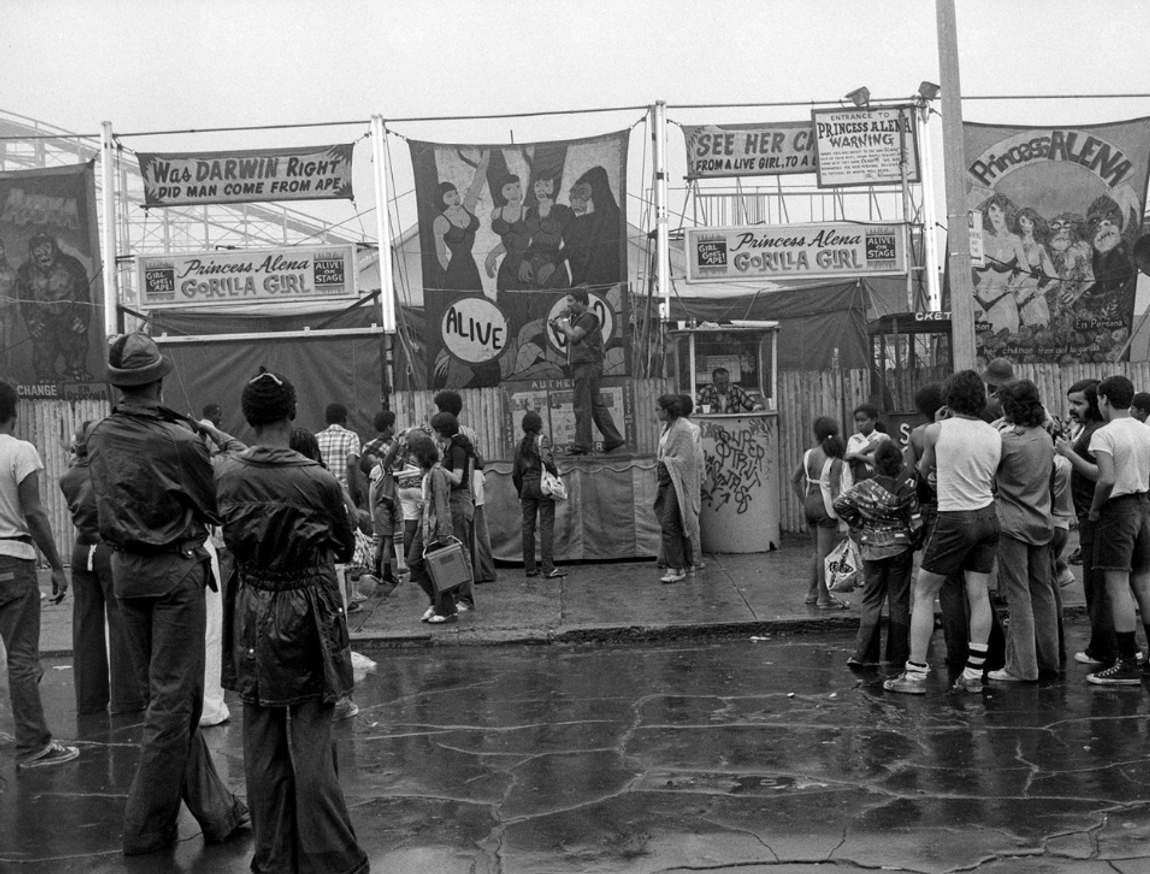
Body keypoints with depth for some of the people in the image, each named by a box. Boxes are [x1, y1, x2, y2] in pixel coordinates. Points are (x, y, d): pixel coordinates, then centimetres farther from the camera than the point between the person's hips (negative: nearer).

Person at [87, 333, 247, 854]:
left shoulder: (99, 438, 1)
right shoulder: (179, 441, -16)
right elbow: (217, 508, -7)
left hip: (124, 570, 7)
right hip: (174, 569, -7)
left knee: (165, 692, 14)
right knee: (174, 698, 3)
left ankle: (213, 809, 23)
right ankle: (146, 827, 9)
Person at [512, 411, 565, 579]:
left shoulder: (521, 445, 11)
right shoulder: (542, 441, -6)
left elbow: (515, 474, 13)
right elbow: (546, 460, -25)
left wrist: (520, 495, 21)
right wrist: (556, 473, -9)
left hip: (526, 486, 6)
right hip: (542, 484, -5)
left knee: (528, 526, 8)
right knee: (546, 526, -4)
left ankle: (530, 568, 11)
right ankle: (548, 569, -6)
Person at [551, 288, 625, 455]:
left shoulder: (588, 317, -12)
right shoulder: (577, 317, 18)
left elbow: (573, 336, -19)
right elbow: (571, 336, 17)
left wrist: (564, 324, -3)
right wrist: (558, 327, 4)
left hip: (588, 365, -10)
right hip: (581, 365, 10)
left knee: (582, 406, -7)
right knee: (596, 404, 12)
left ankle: (581, 444, -4)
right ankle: (613, 439, 16)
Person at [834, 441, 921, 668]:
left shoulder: (864, 488, -6)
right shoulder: (908, 487, -10)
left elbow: (839, 504, -9)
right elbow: (915, 521, -8)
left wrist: (857, 523, 1)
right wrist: (913, 541, 9)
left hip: (872, 549, 1)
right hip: (900, 547, -1)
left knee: (871, 599, 9)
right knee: (898, 601, 8)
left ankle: (864, 654, 1)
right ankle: (898, 655, 14)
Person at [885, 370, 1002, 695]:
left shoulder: (936, 431, -8)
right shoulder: (994, 435, 3)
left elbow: (922, 470, 8)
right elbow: (990, 477, 9)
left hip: (954, 519, -4)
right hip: (987, 516, 5)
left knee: (923, 592, 5)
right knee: (979, 593, 8)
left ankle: (915, 673, 4)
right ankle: (973, 674, 12)